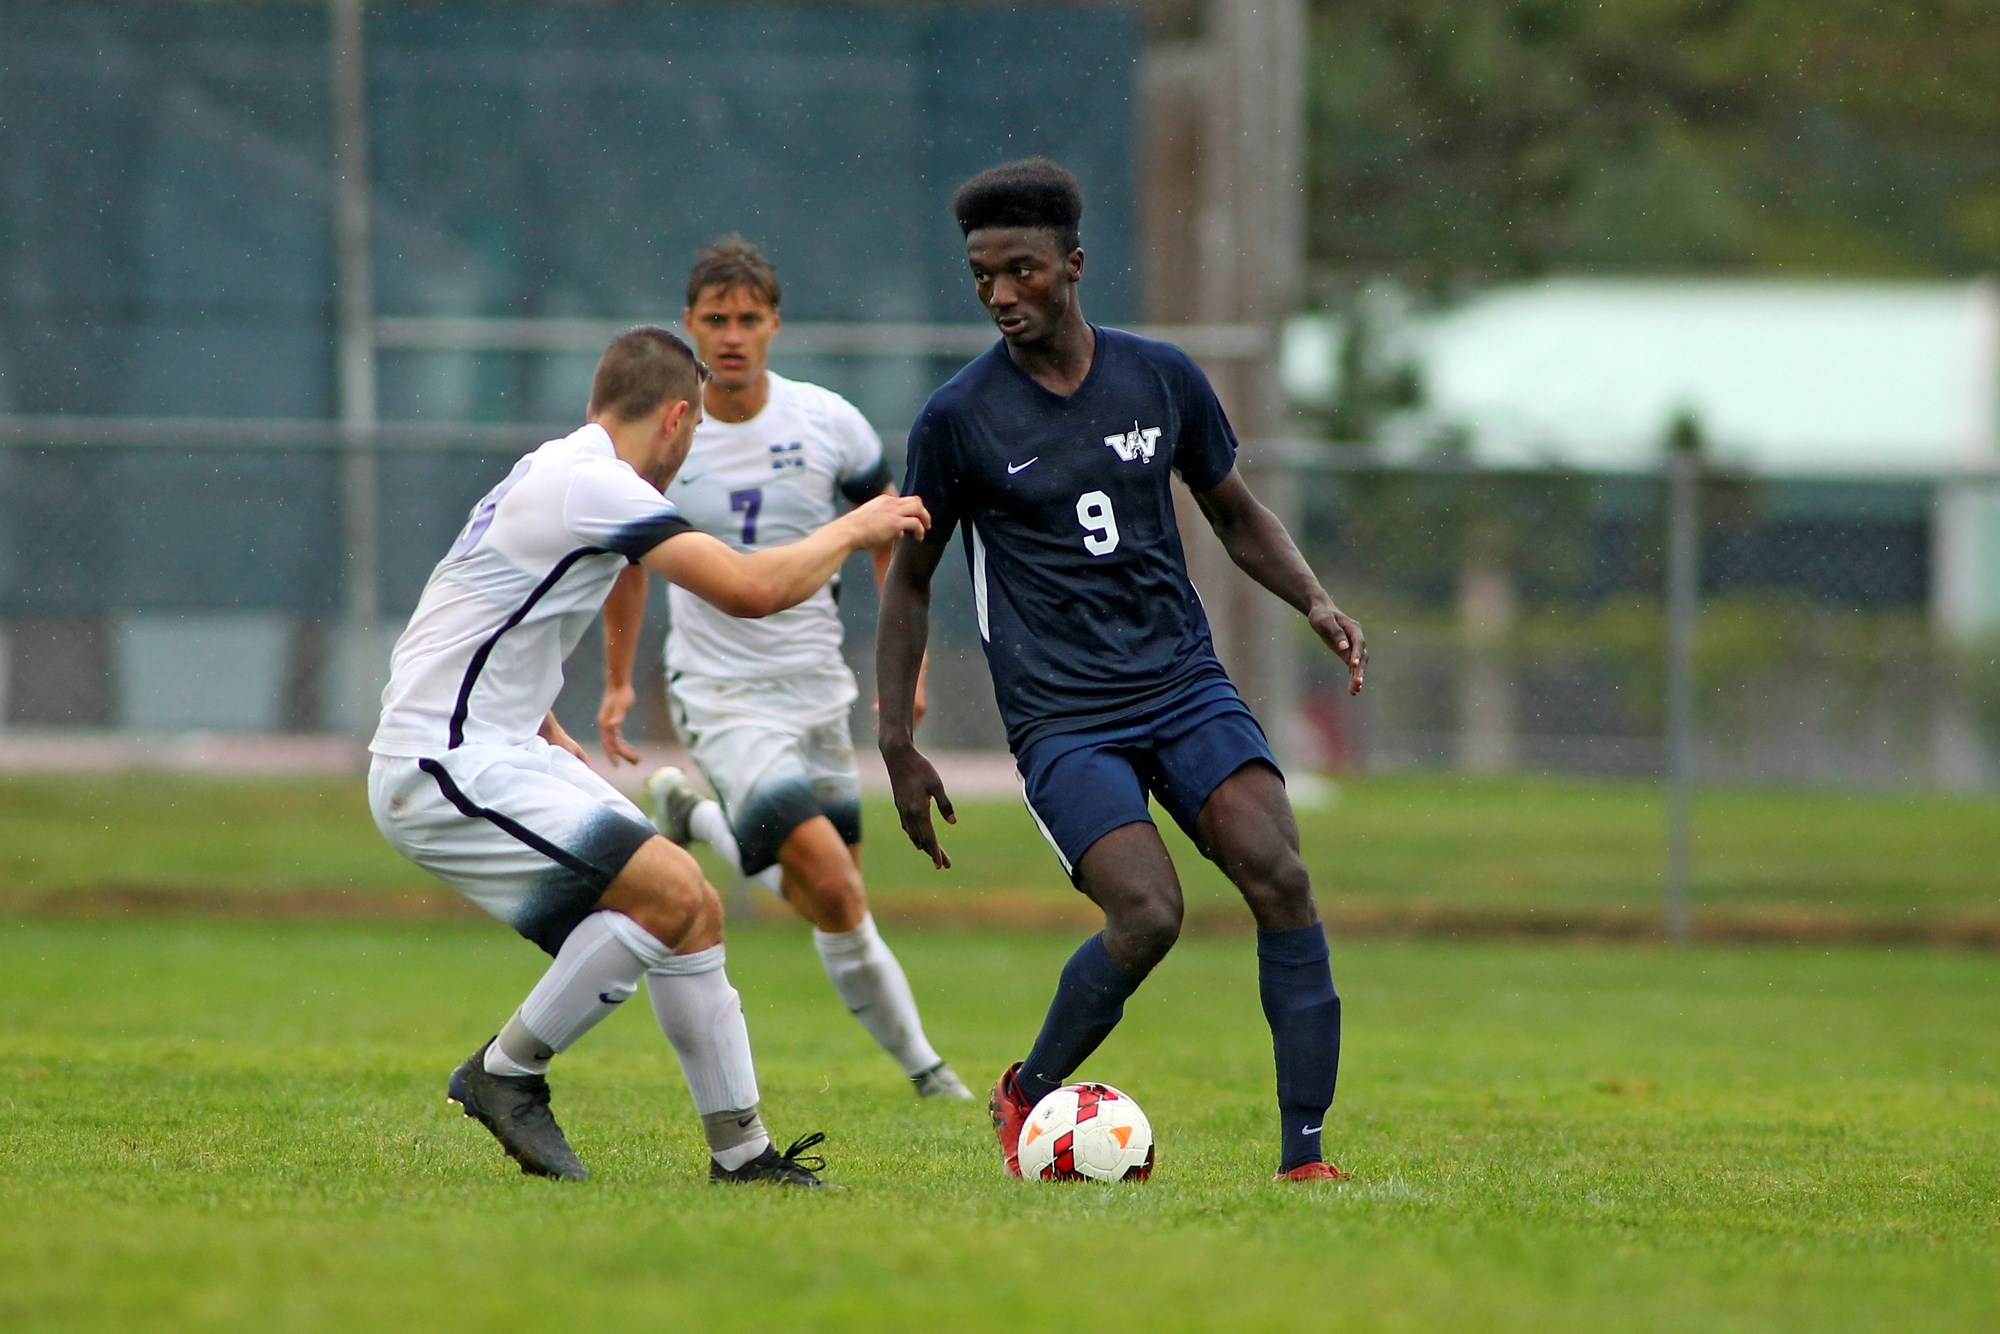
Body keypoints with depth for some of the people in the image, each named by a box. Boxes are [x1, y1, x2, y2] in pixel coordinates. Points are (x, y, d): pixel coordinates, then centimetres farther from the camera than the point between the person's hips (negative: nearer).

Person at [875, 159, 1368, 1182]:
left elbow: (1233, 512, 20)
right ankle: (1028, 1092, 4)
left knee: (1279, 877, -20)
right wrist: (898, 746, 4)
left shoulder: (1161, 379, 5)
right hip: (1061, 718, -3)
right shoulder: (958, 420, -2)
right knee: (1148, 913, -23)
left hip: (1185, 685, 3)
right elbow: (909, 579, 8)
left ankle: (1303, 1153, -17)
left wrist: (1314, 602, 2)